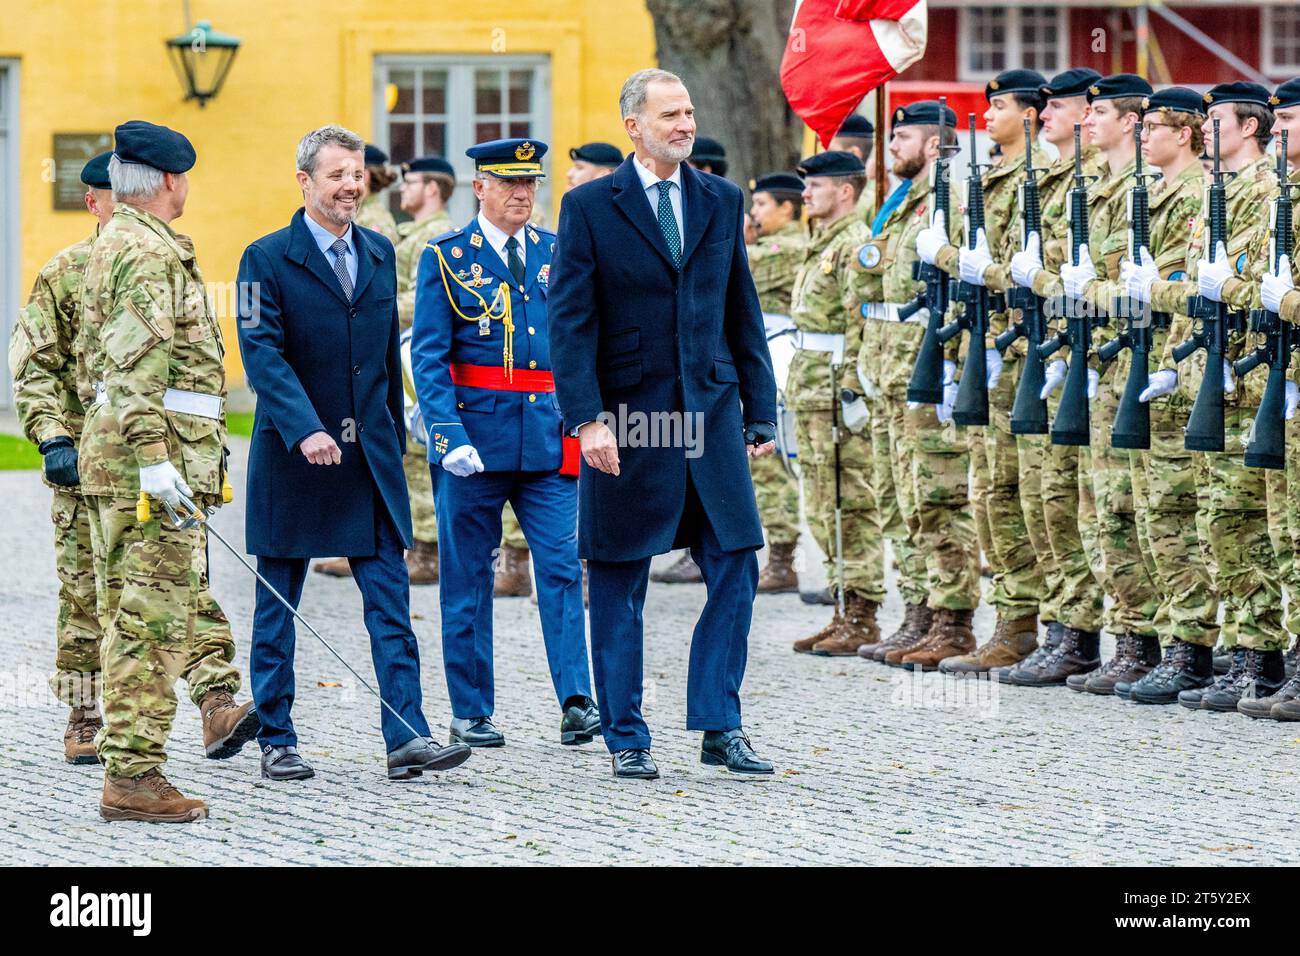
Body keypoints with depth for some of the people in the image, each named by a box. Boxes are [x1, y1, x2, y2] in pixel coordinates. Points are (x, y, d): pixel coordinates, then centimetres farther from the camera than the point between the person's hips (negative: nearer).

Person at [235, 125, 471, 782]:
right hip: (292, 456, -4)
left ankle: (406, 738, -8)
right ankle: (276, 741, 14)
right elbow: (262, 352, -17)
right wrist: (305, 430, -28)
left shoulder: (379, 253, 11)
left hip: (370, 455, 4)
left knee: (390, 599, -4)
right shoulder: (266, 259, -6)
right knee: (278, 604, 6)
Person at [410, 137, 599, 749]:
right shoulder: (446, 257, 0)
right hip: (473, 434, -2)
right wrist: (449, 435, -16)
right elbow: (428, 355, -5)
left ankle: (576, 703, -12)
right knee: (467, 576, 4)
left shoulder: (559, 254, 10)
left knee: (562, 565, -8)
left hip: (549, 436, 2)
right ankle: (471, 713, 11)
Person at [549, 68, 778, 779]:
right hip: (626, 420, -3)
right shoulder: (589, 207, -2)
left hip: (711, 410, 3)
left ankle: (719, 727, 4)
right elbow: (570, 322, -6)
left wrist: (760, 413, 8)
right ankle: (626, 739, 13)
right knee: (617, 585, 4)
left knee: (736, 567, -4)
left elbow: (744, 314, 13)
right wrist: (587, 418, -16)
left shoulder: (722, 201, 10)